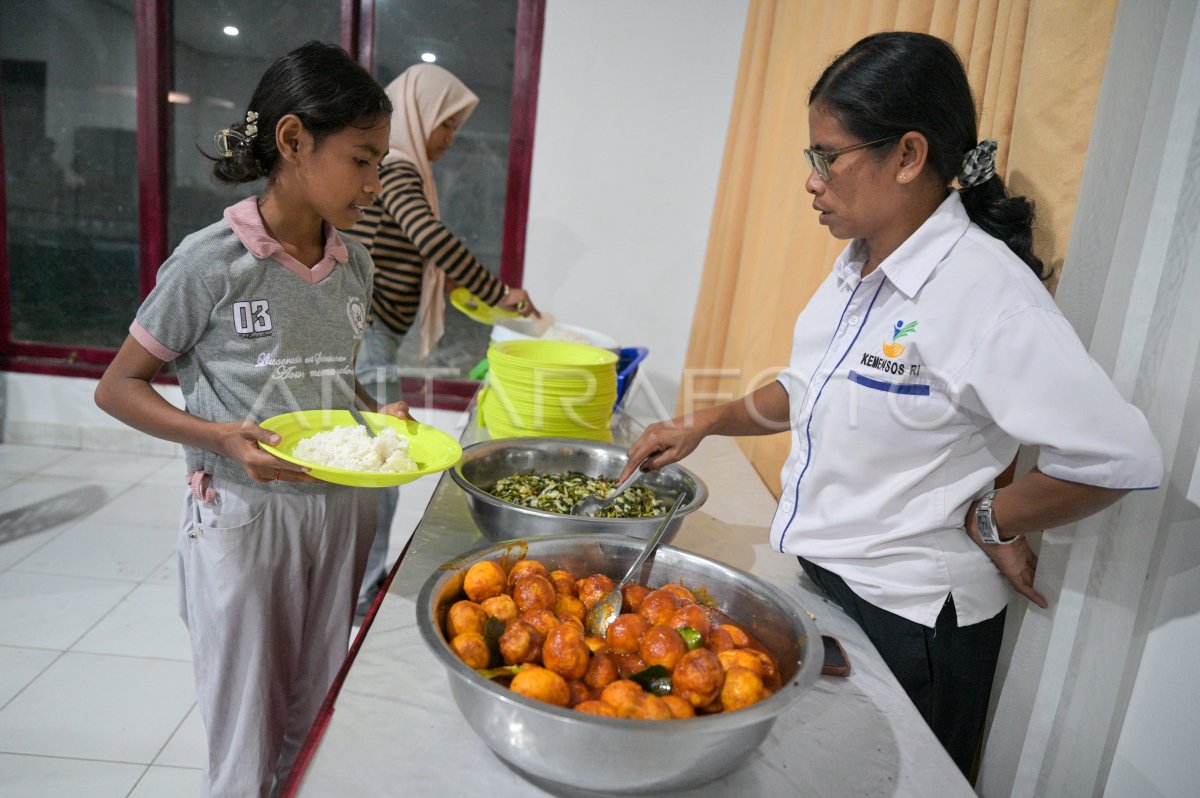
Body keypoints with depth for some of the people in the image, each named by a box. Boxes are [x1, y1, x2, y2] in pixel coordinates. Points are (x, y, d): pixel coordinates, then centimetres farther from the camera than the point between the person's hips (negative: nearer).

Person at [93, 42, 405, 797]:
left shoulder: (354, 264, 2)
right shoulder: (212, 262, -14)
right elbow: (118, 387, -6)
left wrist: (379, 418, -4)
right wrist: (221, 438, -21)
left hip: (342, 510, 5)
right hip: (244, 516, -4)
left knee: (319, 726, 18)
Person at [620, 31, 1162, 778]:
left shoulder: (983, 288, -24)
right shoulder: (859, 267, 3)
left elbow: (1119, 455, -26)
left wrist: (991, 522, -13)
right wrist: (705, 423, 7)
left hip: (909, 620, -8)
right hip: (818, 579, 8)